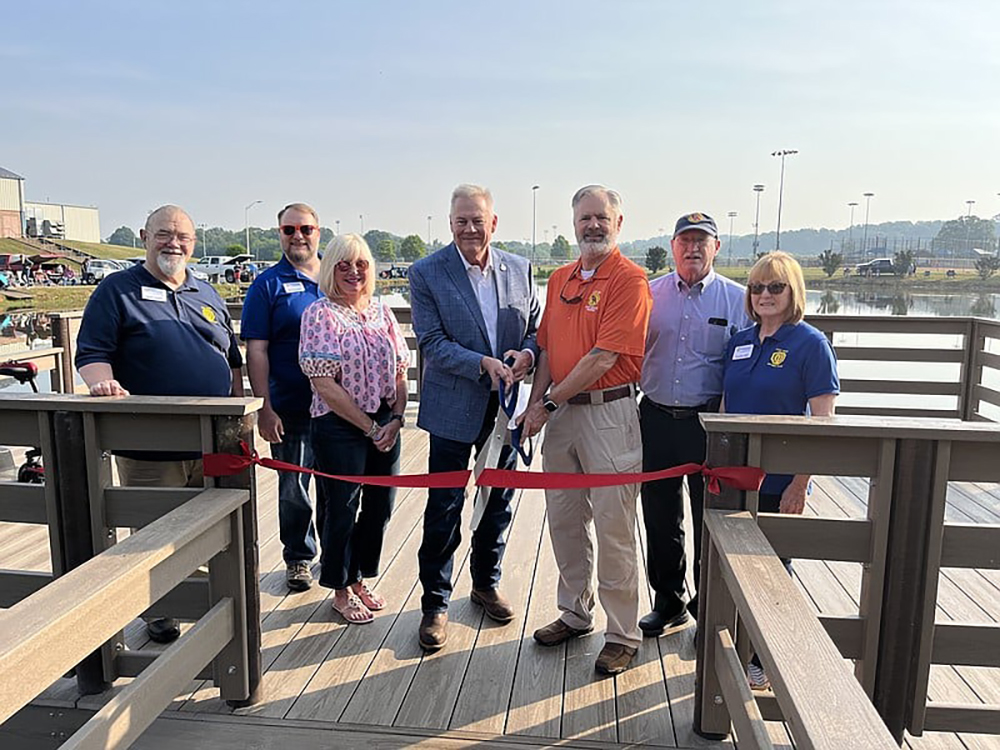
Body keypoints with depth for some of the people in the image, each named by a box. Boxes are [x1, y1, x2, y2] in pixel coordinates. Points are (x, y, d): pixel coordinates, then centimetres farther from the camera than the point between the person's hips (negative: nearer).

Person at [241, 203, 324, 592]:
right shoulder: (268, 285, -2)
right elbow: (256, 351, -6)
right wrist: (264, 407, -13)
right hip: (291, 409, -3)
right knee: (294, 488, 8)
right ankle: (298, 558, 26)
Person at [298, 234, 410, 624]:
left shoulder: (381, 311, 9)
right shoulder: (319, 314, -8)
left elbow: (399, 372, 10)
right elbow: (324, 384, -14)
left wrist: (396, 419, -5)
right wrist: (370, 427, -12)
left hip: (386, 426, 6)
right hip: (339, 428, -5)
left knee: (380, 505, 12)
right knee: (341, 509, 6)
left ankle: (359, 578, 34)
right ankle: (341, 590, 27)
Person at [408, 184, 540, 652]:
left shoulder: (519, 269, 4)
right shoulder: (426, 274, -7)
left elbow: (536, 328, 8)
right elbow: (431, 342, -13)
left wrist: (527, 355, -14)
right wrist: (482, 364, -25)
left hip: (507, 406, 4)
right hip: (454, 408, -4)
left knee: (498, 501, 17)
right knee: (444, 509, 3)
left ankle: (486, 583, 38)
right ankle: (435, 603, 20)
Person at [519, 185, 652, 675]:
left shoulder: (629, 280, -11)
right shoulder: (560, 279, 13)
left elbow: (604, 357, -17)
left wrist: (550, 403, -13)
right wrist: (536, 403, 3)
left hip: (609, 413, -7)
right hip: (561, 412, 7)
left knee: (613, 528, 1)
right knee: (564, 520, 16)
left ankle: (622, 635, 17)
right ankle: (575, 615, 33)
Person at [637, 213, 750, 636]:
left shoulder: (736, 299, 0)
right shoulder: (650, 294, 6)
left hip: (709, 422, -2)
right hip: (657, 419, 3)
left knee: (710, 519, 6)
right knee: (660, 518, 12)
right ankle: (668, 601, 30)